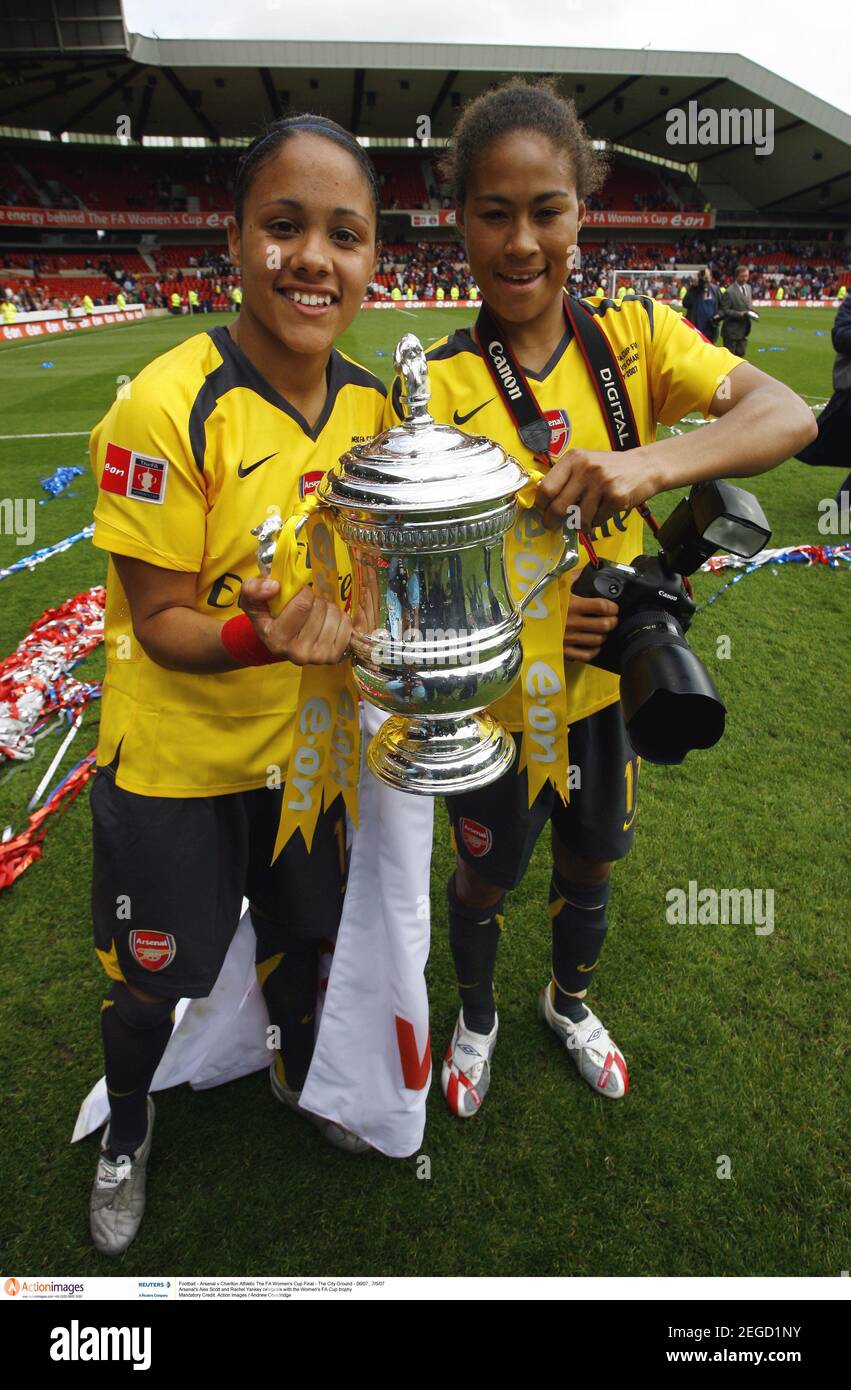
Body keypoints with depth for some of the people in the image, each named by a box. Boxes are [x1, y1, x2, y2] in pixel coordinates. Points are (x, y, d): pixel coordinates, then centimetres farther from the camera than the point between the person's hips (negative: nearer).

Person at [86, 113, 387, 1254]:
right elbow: (161, 621, -20)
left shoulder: (373, 406, -6)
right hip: (173, 761, -4)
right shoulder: (168, 410, -23)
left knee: (298, 931, 24)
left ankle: (298, 1071, 58)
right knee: (152, 979, 14)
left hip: (306, 744, 5)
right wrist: (258, 635, -36)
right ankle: (127, 1124, 50)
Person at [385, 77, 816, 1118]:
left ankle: (569, 1000, 56)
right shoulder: (433, 388, -14)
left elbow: (788, 416, -19)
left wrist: (652, 463, -36)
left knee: (590, 861, 24)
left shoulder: (635, 336, -7)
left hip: (606, 682, 3)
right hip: (496, 701, -2)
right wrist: (511, 622, -30)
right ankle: (476, 1018, 52)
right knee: (486, 876, 19)